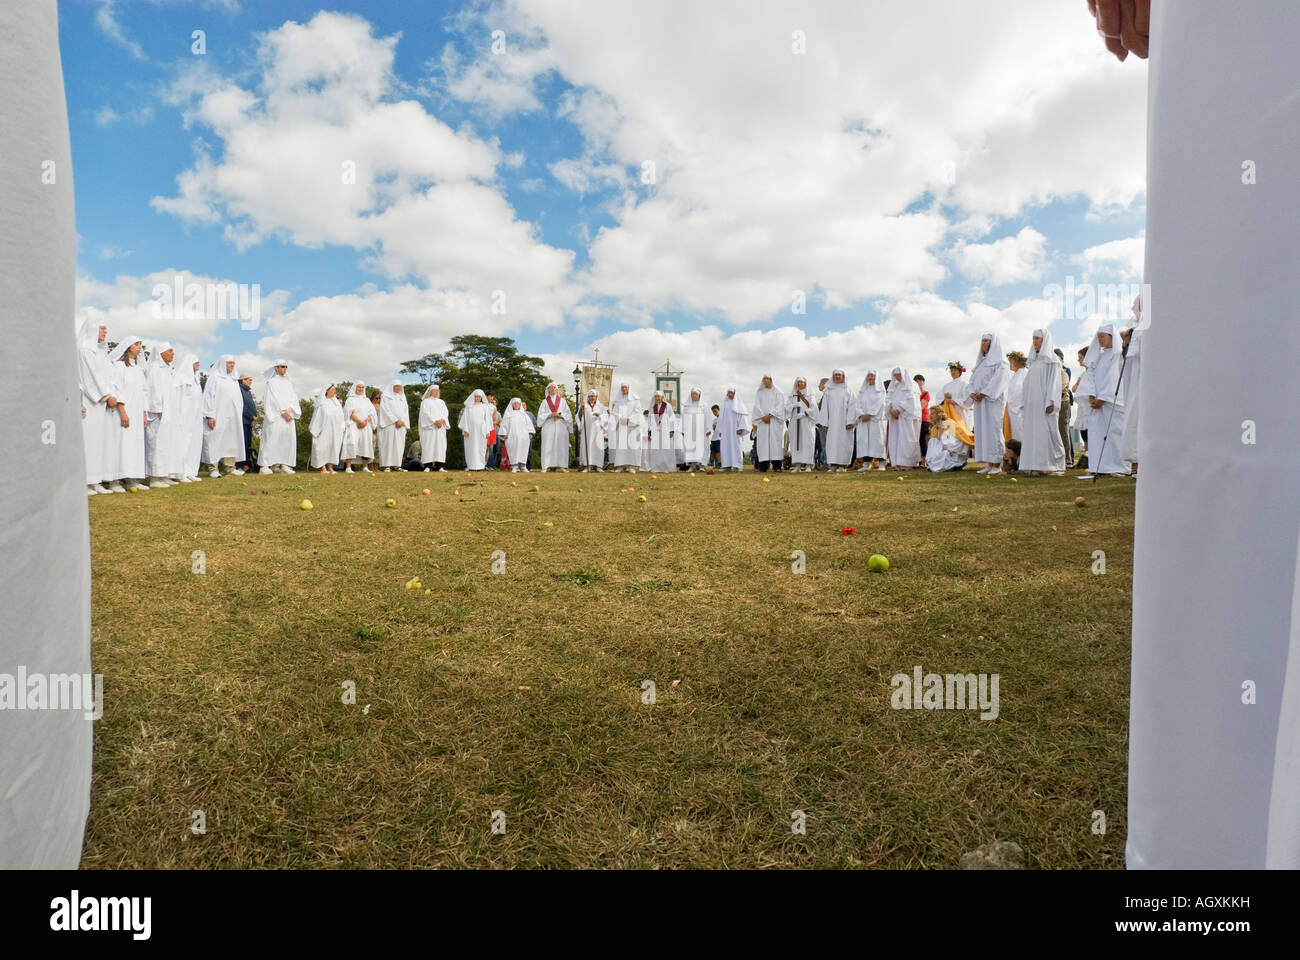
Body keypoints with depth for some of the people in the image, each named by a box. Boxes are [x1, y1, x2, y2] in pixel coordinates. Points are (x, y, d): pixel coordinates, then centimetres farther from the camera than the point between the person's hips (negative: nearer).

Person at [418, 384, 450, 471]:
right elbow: (426, 413, -6)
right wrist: (435, 421, -17)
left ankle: (438, 466, -6)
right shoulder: (425, 402, 7)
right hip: (429, 427, -4)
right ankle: (428, 466, -13)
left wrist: (442, 420, -12)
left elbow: (446, 413, 8)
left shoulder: (441, 402, 20)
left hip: (440, 427, 4)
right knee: (428, 445, -10)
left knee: (440, 445, -4)